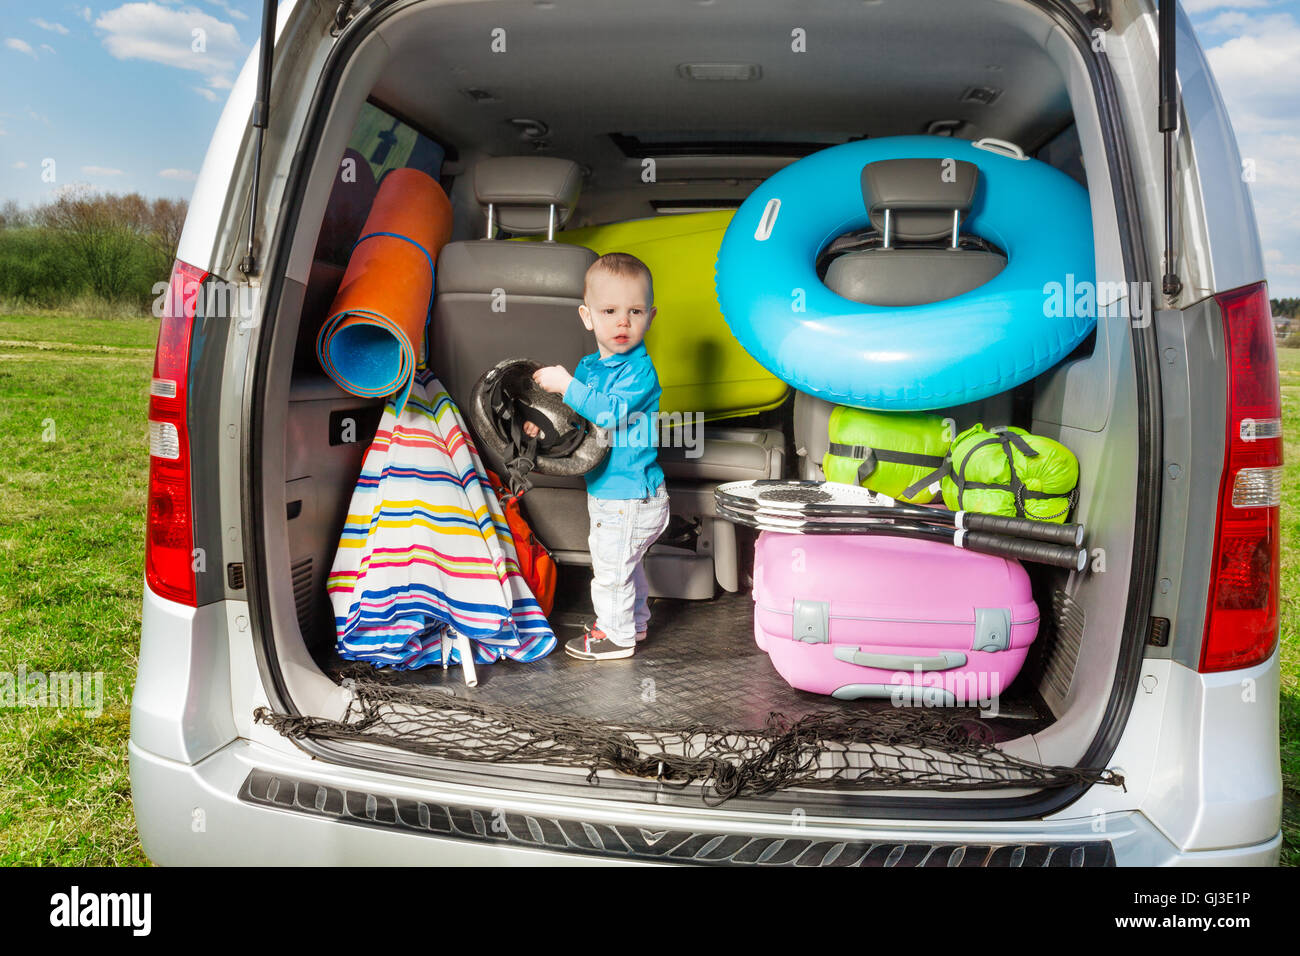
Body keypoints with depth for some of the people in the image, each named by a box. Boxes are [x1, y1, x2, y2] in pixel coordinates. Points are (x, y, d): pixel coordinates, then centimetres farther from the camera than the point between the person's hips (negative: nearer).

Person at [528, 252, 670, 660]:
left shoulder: (640, 369, -20)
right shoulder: (589, 365, 7)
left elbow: (609, 412, -33)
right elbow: (577, 418, 17)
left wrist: (566, 384, -30)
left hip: (629, 496, -9)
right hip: (608, 491, 9)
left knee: (610, 564, 4)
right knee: (623, 562, 25)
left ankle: (617, 635, 22)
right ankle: (634, 621, 44)